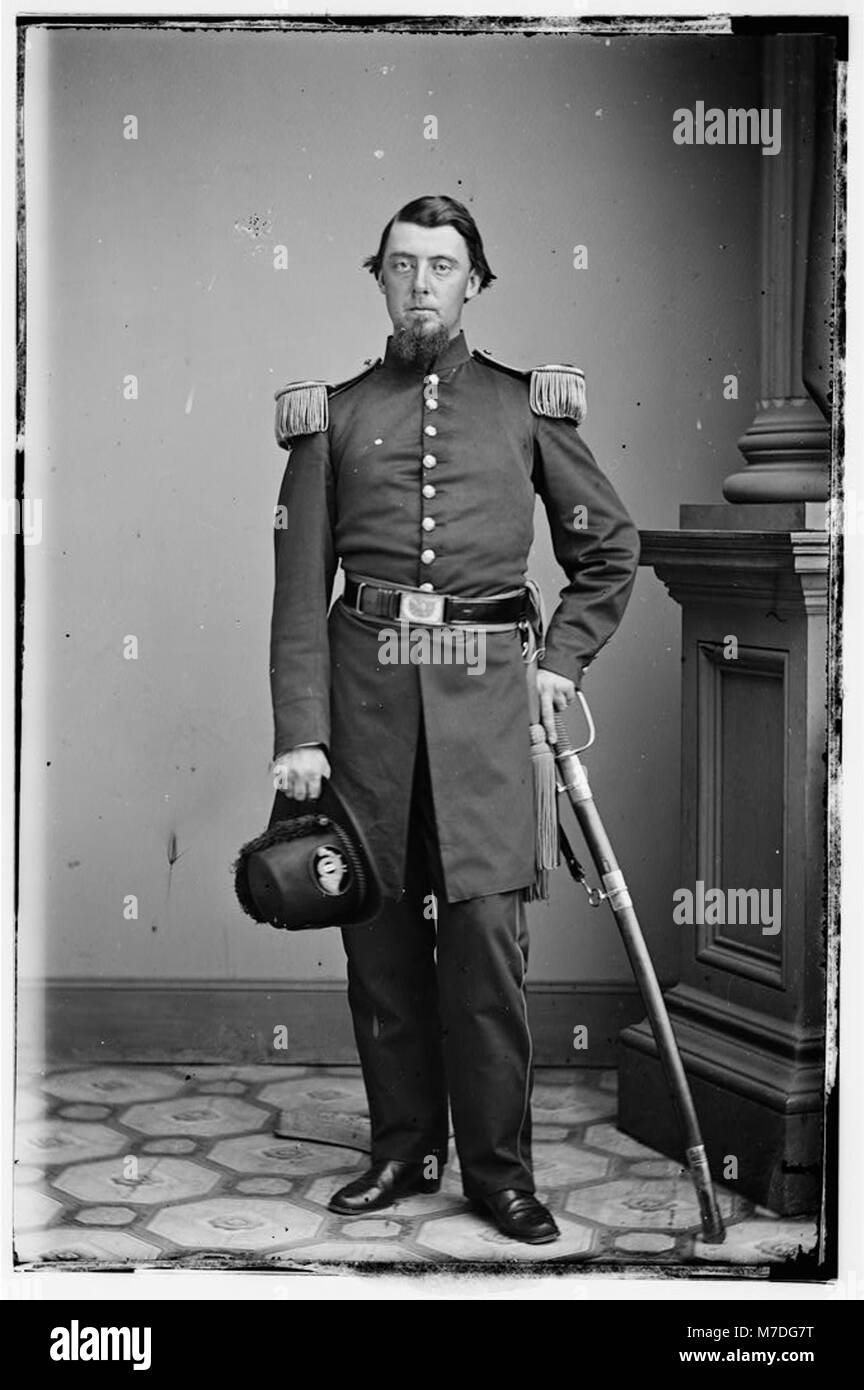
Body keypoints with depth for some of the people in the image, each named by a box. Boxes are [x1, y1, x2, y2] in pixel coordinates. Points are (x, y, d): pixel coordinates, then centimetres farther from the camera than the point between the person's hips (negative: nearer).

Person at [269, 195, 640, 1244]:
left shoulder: (527, 408, 10)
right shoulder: (334, 415, 10)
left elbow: (611, 548, 18)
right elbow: (301, 587, 5)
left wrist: (563, 660, 7)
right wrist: (300, 733, -3)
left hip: (483, 690, -1)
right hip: (366, 686, 1)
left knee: (485, 932, -6)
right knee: (379, 934, 5)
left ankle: (499, 1168, 5)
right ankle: (402, 1149, 18)